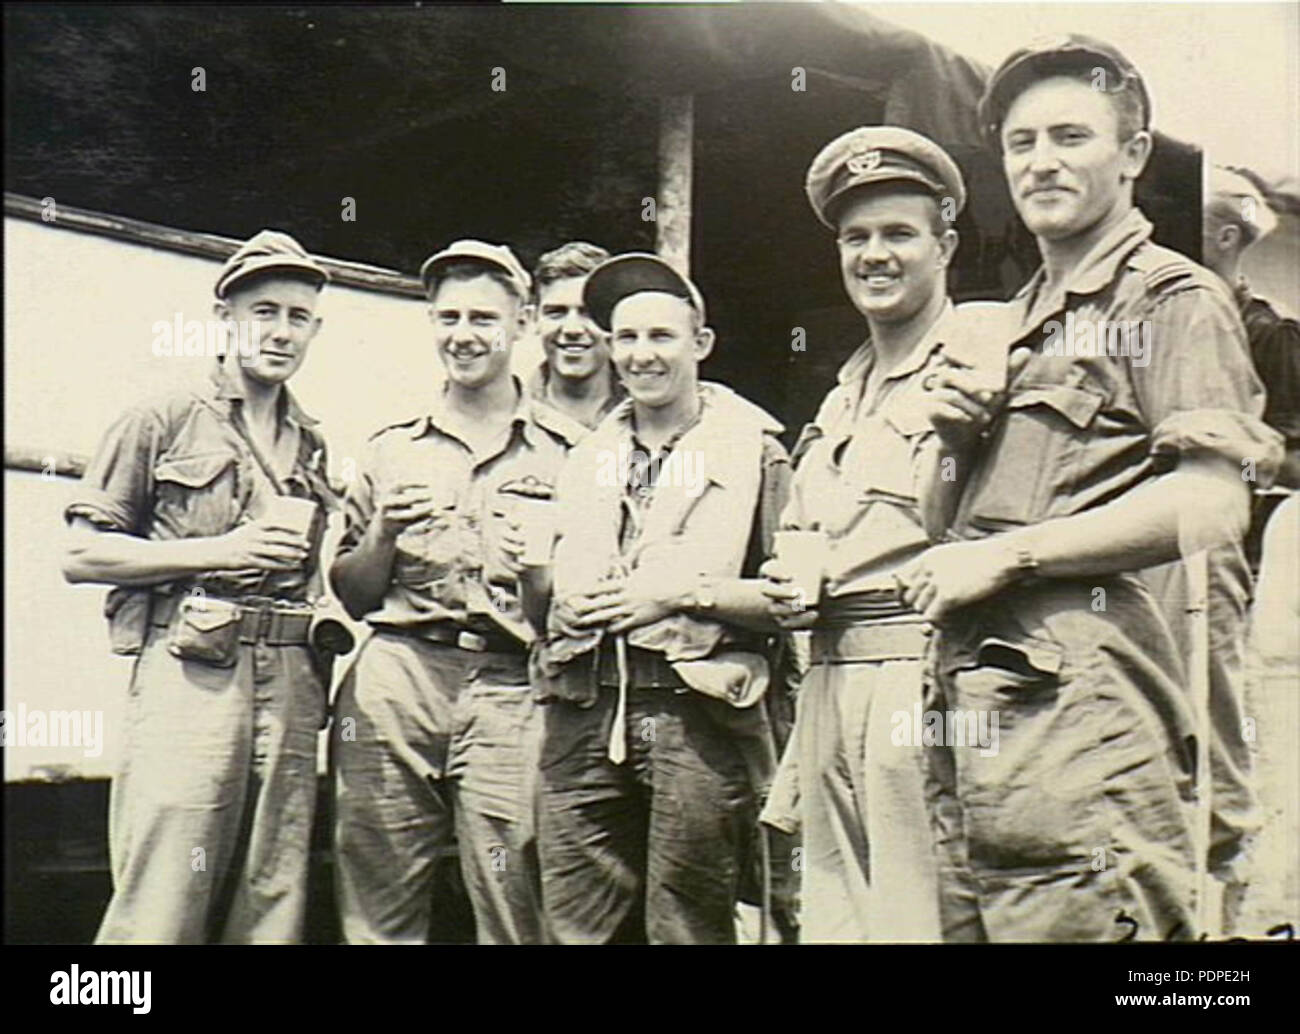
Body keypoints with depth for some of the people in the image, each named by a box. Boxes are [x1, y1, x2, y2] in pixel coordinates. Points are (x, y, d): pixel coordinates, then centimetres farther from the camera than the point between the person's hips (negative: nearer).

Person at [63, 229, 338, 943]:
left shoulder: (311, 446, 21)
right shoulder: (163, 421, 6)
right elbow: (80, 555, 1)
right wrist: (218, 552, -7)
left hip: (289, 680, 5)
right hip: (189, 671, -5)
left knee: (271, 909, 5)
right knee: (159, 912, -9)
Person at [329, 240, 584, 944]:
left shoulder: (566, 450, 11)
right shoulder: (391, 450, 18)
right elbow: (351, 596, 18)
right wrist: (385, 535, 1)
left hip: (511, 690, -2)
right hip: (394, 683, 2)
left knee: (514, 921, -6)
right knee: (376, 914, 1)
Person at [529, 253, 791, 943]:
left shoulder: (754, 449, 5)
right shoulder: (586, 455, 21)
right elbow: (543, 579, 27)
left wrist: (684, 591, -10)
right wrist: (558, 590, 6)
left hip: (697, 713, -4)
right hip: (583, 712, 4)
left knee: (686, 929, 0)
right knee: (577, 927, 4)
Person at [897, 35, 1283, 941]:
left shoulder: (1171, 297, 1)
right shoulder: (1013, 323, 25)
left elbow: (1213, 507, -13)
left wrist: (1007, 555, -12)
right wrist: (961, 440, 6)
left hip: (1080, 697, -7)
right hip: (970, 697, 7)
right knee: (967, 917, 7)